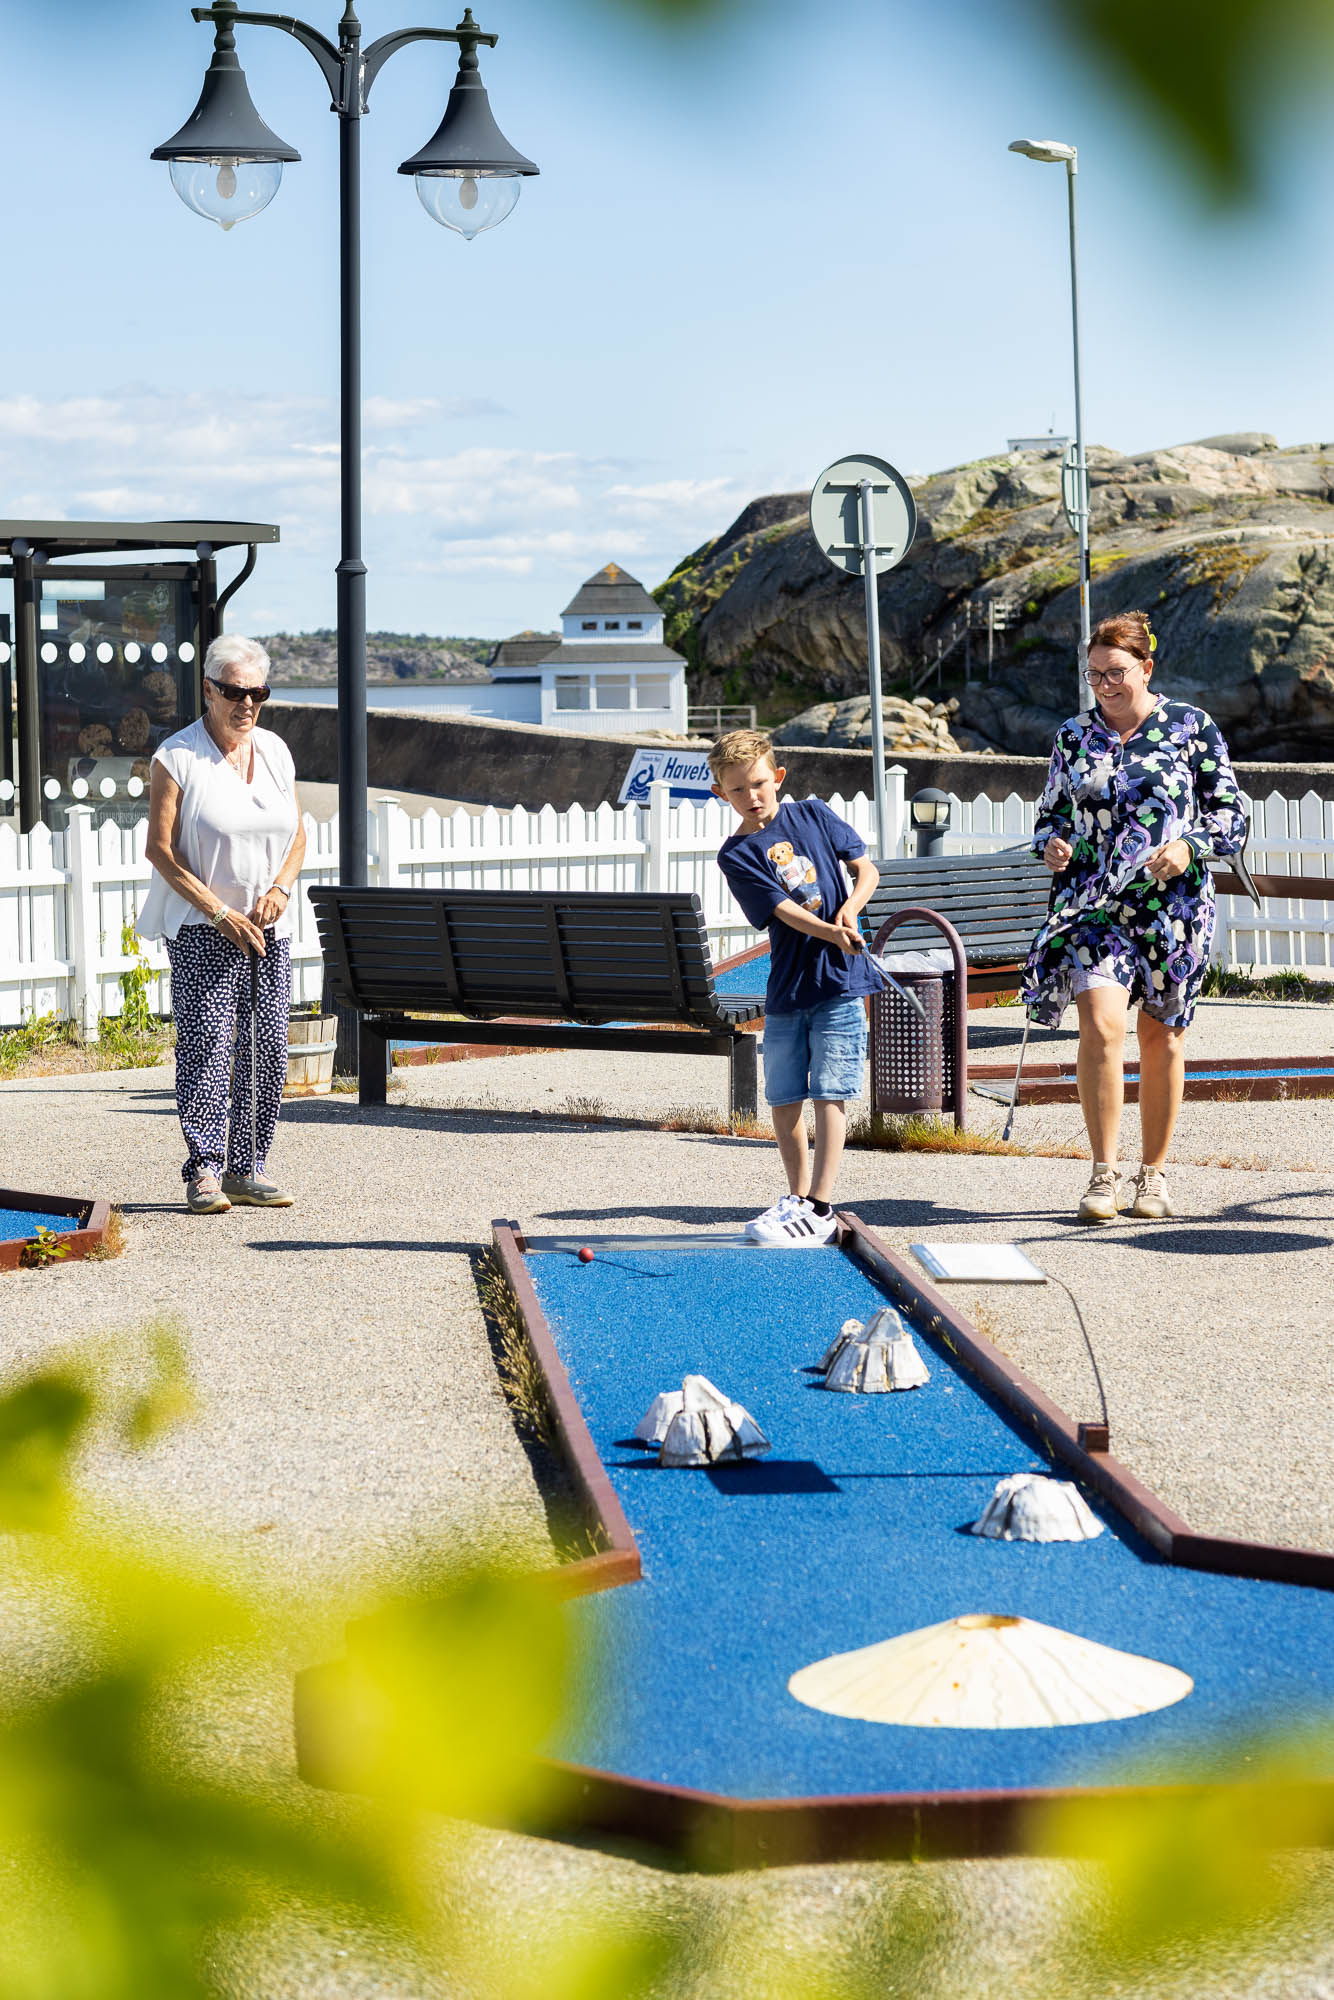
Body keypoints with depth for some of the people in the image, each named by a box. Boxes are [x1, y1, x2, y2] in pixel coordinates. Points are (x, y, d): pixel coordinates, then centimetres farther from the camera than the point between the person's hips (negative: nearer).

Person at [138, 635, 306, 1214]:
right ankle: (203, 1171, -11)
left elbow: (297, 836, 15)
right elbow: (160, 850, -9)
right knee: (207, 1039, -13)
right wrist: (220, 914, -14)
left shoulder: (274, 751, 9)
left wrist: (278, 890, -5)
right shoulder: (177, 755, -7)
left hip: (267, 926, 5)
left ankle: (245, 1168, 9)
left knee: (268, 1046, 2)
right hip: (201, 926, -5)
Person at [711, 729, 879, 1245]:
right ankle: (798, 1197, 23)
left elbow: (866, 868, 10)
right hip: (786, 988, 1)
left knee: (828, 1094, -6)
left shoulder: (812, 814, 5)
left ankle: (820, 1209, -6)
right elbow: (784, 910, -13)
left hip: (839, 982, -1)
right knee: (783, 1098, 7)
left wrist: (850, 908, -10)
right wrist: (832, 933, -29)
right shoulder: (736, 855, -2)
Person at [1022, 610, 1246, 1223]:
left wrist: (1189, 846, -16)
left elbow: (1231, 814, 3)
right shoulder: (1073, 737, 9)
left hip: (1172, 907, -1)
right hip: (1093, 904, 1)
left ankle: (1153, 1174, 20)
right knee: (1100, 1027, -16)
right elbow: (1051, 815, 17)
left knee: (1161, 1035, 7)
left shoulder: (1192, 728, 2)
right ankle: (1105, 1175, -10)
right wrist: (1051, 845, -6)